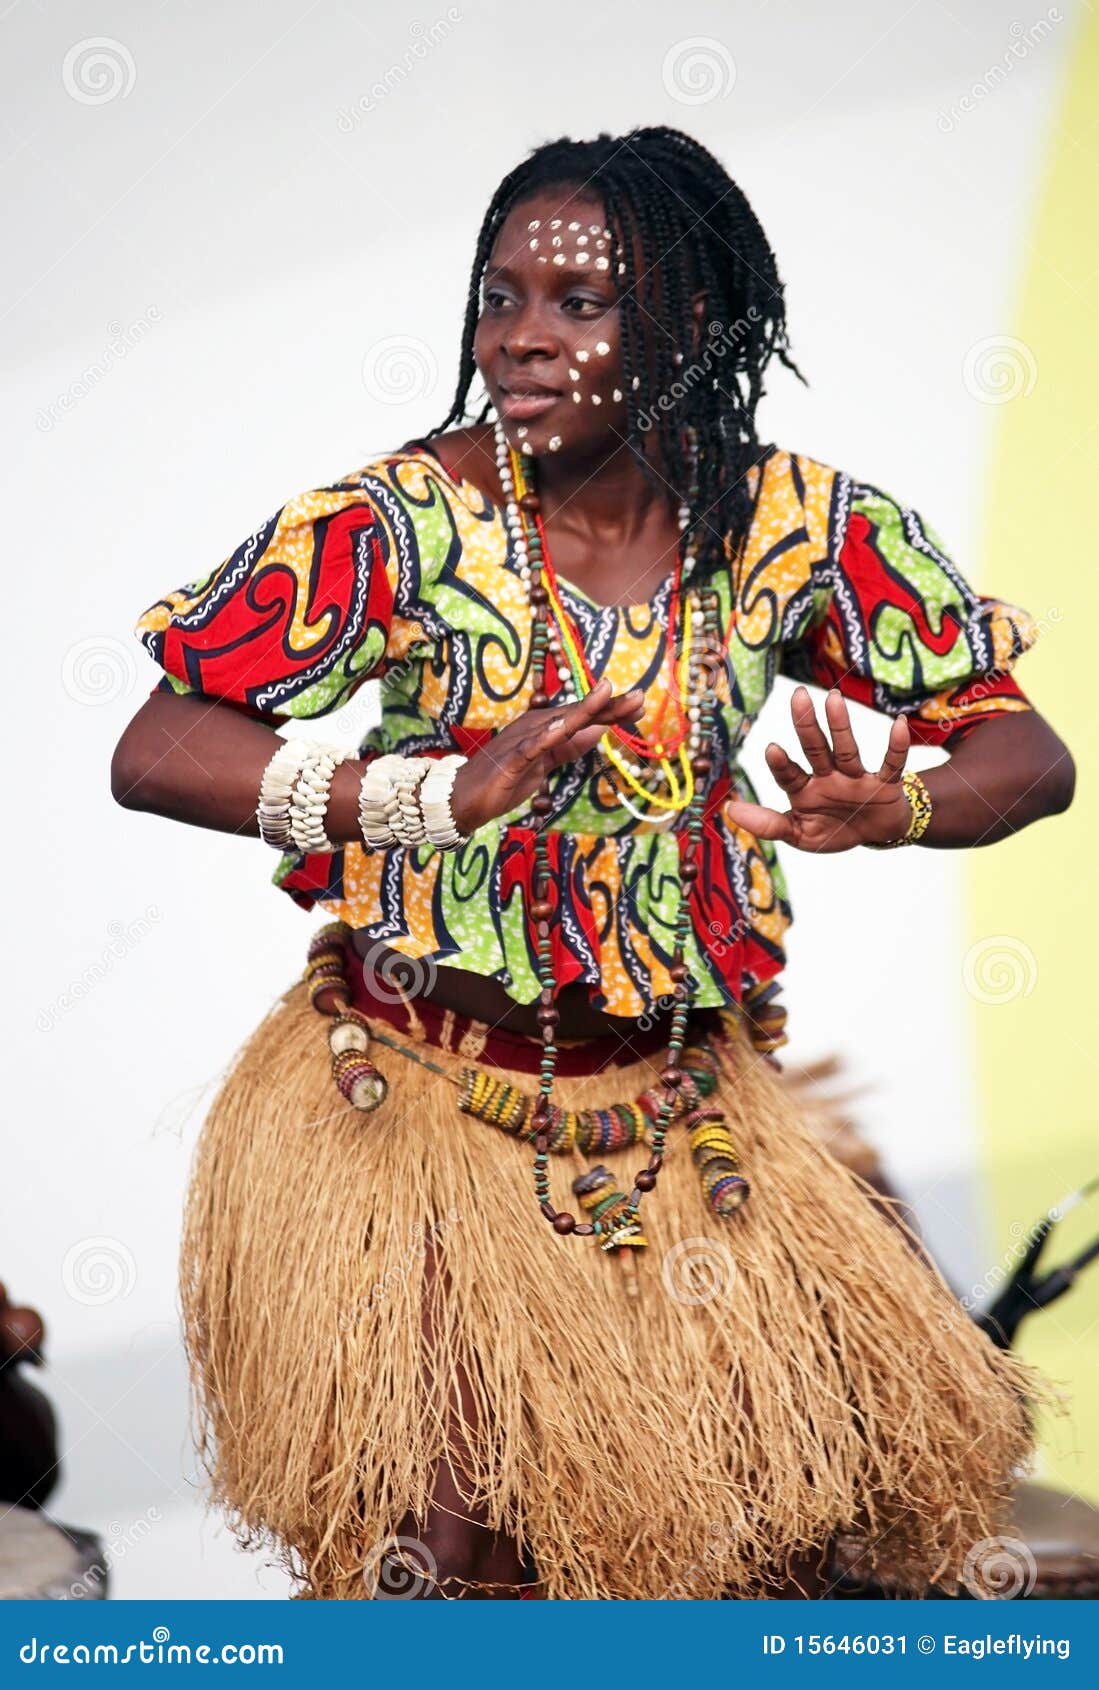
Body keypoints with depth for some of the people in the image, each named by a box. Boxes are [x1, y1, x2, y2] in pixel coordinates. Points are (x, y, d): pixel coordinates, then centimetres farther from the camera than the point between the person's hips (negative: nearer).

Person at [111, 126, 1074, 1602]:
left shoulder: (795, 525, -4)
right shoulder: (400, 522, -12)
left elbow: (1028, 753, 0)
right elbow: (154, 753, -16)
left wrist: (888, 810, -23)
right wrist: (445, 790, -29)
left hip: (678, 1110, 3)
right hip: (419, 1111, -3)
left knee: (778, 1526, 2)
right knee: (442, 1546, -11)